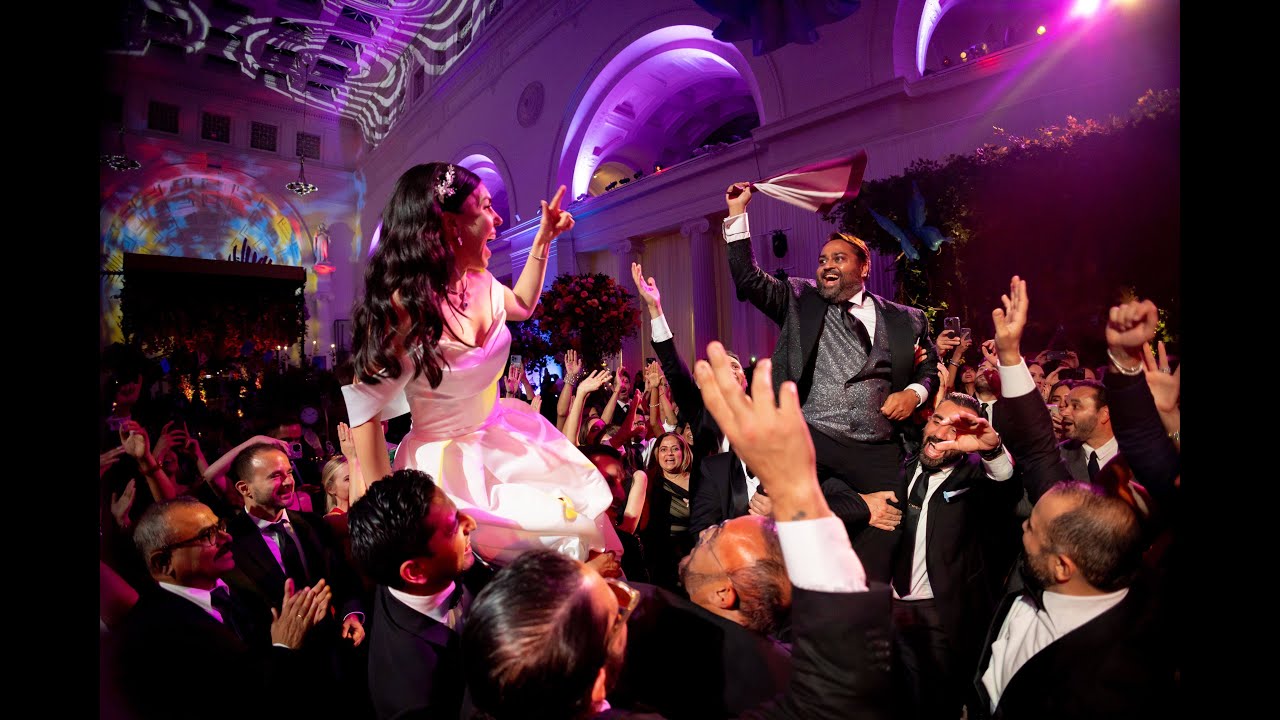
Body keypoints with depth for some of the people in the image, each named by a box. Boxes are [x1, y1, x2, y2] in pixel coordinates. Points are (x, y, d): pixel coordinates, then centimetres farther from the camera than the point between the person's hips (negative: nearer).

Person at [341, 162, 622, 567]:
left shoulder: (477, 282, -5)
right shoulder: (404, 306, -26)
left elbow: (522, 305, 19)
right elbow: (366, 411, -22)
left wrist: (543, 239, 11)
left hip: (498, 439, 7)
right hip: (446, 462, -7)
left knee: (586, 499, 2)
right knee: (555, 528, -16)